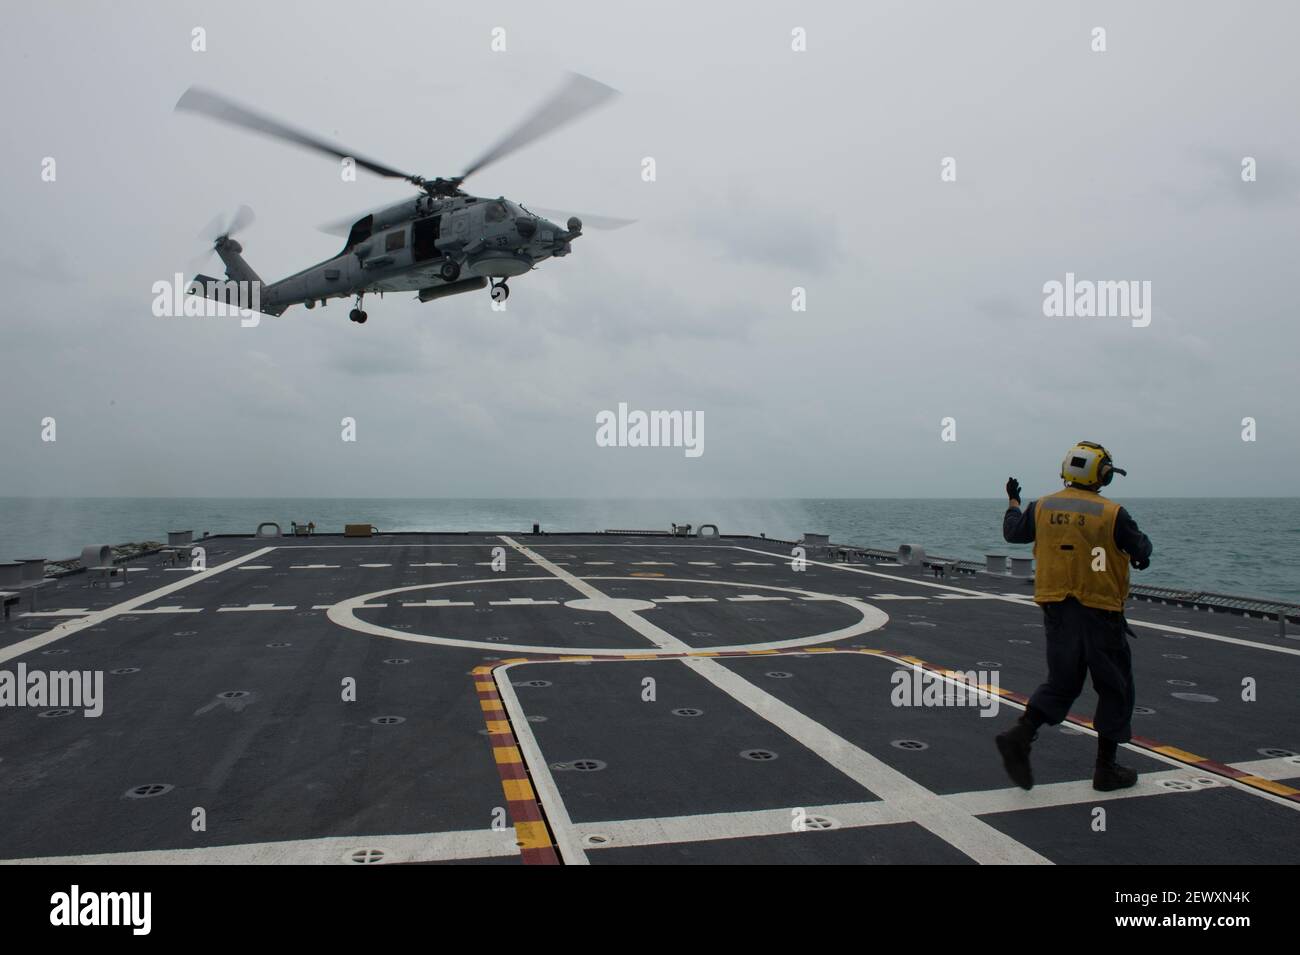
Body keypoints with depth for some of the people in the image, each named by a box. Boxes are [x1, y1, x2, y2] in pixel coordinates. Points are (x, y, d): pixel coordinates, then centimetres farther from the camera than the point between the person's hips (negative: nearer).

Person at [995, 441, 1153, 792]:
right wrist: (1141, 544, 21)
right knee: (1115, 688, 11)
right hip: (1099, 613, -4)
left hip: (1057, 611, 4)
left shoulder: (1042, 507, 1)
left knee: (1061, 683, 15)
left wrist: (1013, 501, 35)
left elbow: (1012, 532, 17)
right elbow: (1142, 553, -3)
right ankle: (1106, 768, 17)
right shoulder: (1111, 514, -12)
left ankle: (1020, 735, -6)